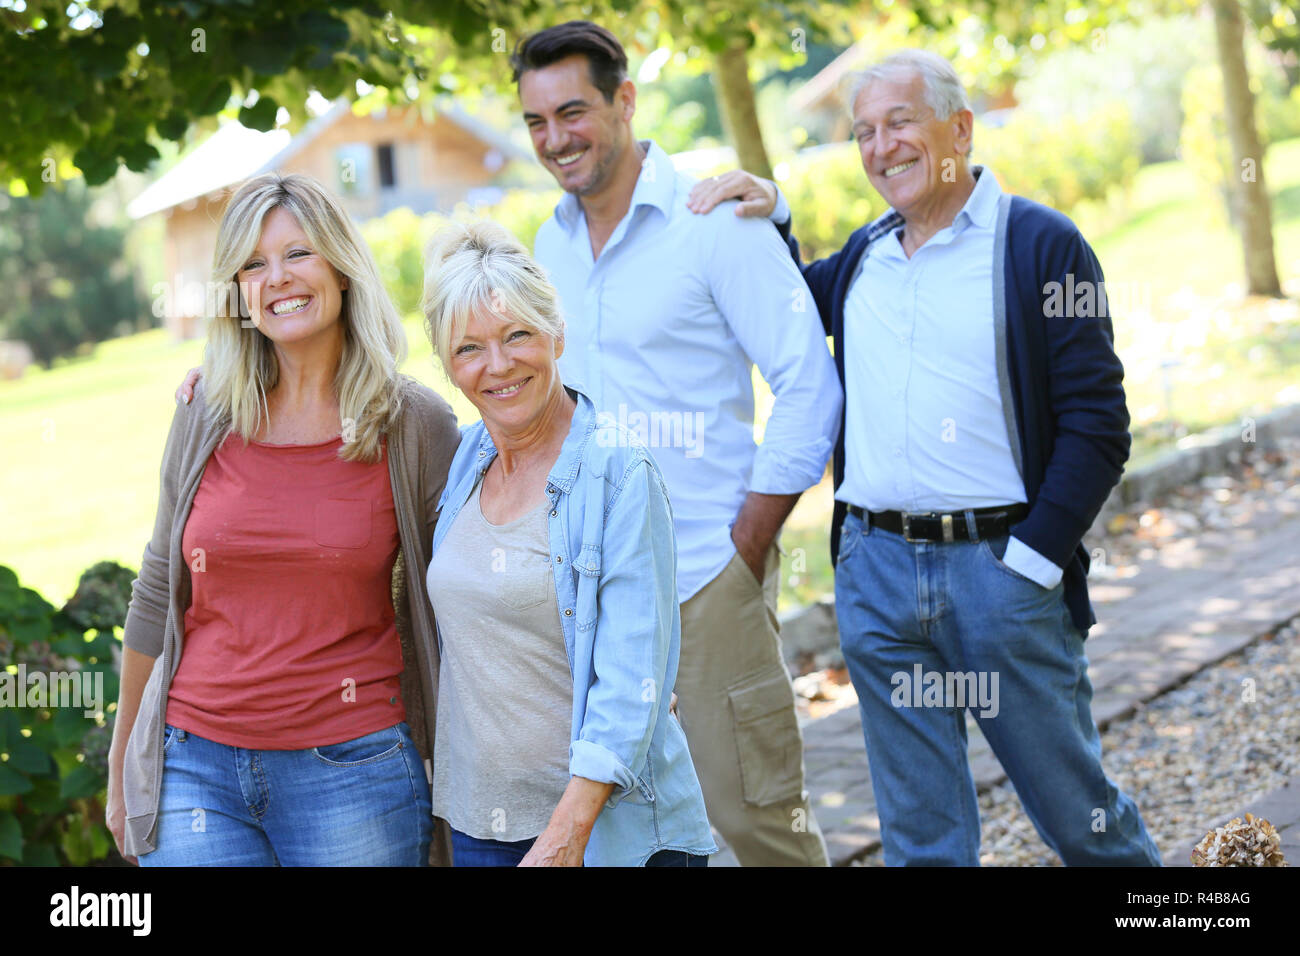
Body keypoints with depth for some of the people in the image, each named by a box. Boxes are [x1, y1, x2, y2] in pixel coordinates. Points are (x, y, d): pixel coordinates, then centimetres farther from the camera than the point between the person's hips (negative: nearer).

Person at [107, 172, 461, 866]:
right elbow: (158, 595, 12)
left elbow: (441, 611, 4)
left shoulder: (416, 425, -3)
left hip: (352, 770, -1)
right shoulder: (205, 421, 2)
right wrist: (122, 762, 16)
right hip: (195, 767, 2)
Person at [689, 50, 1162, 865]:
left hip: (1000, 564, -5)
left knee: (1075, 811, 7)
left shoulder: (1042, 245, -4)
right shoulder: (863, 256, 12)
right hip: (875, 571, 5)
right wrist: (770, 214, 13)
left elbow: (1098, 423, -8)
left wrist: (1030, 560, -13)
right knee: (919, 832, 12)